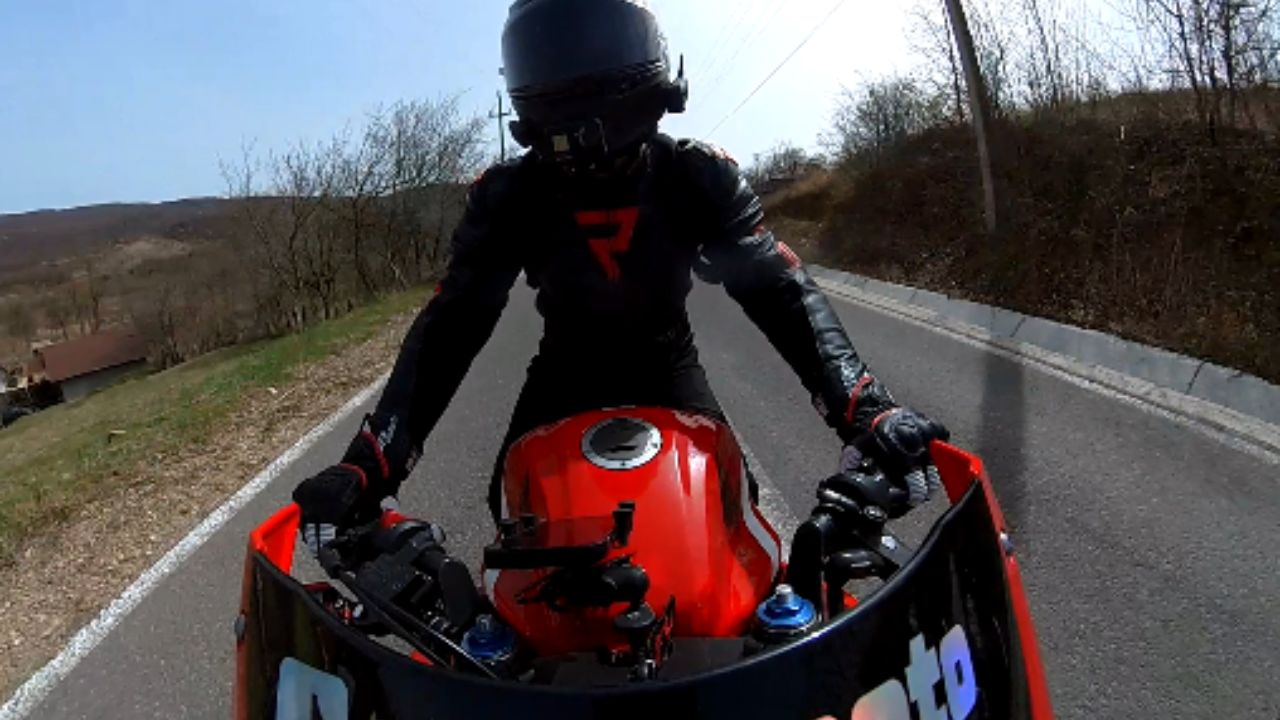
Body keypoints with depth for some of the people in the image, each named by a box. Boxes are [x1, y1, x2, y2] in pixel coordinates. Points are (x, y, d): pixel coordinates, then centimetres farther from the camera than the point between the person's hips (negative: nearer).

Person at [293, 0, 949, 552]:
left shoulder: (697, 178, -18)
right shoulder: (510, 198, -18)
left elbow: (779, 289, -22)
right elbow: (451, 324, -21)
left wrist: (864, 411, -37)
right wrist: (369, 466, -31)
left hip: (666, 366, 0)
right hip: (567, 372, 1)